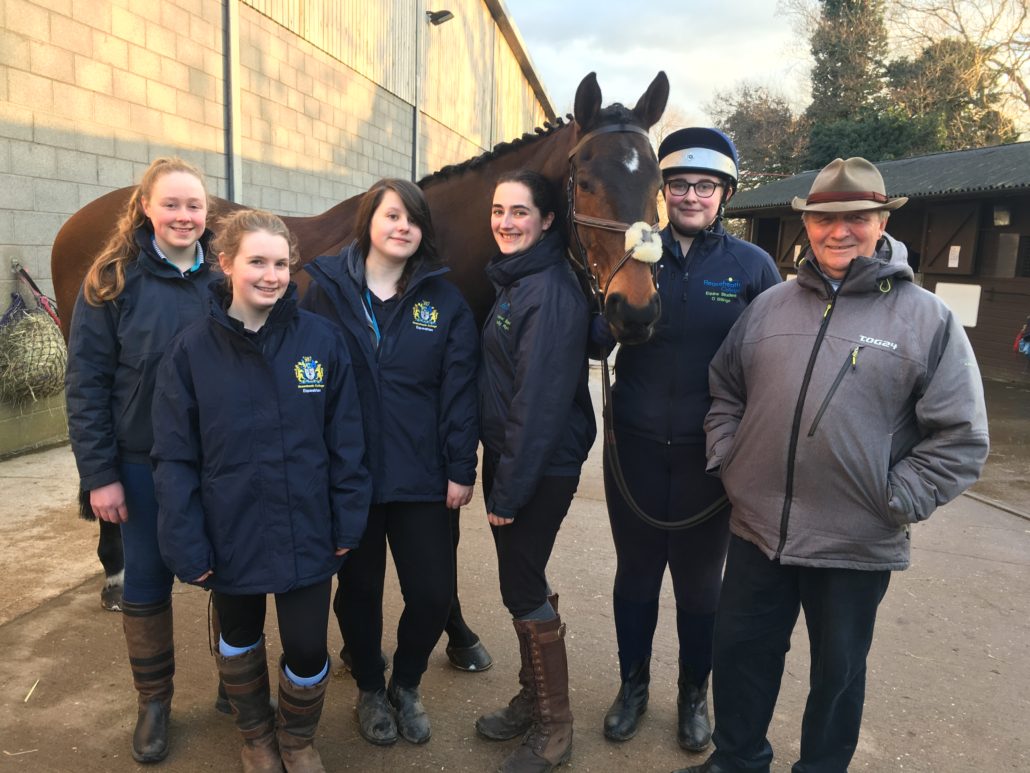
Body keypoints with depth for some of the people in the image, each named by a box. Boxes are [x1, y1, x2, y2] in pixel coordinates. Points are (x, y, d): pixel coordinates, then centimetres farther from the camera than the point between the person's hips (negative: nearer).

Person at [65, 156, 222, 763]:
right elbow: (87, 385, -6)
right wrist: (99, 474, -10)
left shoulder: (224, 280, 0)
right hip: (142, 463, -1)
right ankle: (154, 700, 32)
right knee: (147, 582, 11)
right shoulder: (113, 282, -6)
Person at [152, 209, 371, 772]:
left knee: (307, 648, 8)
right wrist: (186, 546, -9)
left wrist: (348, 522, -4)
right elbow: (175, 457, -7)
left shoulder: (321, 339, -8)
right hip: (230, 535, 1)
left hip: (307, 532, 0)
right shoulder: (192, 349, -9)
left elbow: (346, 440, -4)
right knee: (239, 640, 21)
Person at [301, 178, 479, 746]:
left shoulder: (445, 300, 0)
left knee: (433, 592, 4)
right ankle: (369, 690, 39)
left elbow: (459, 391, -2)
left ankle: (405, 685, 33)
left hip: (421, 475, 1)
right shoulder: (326, 289, 0)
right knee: (359, 589, 14)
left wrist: (461, 469, -7)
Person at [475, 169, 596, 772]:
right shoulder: (513, 280, 10)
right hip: (506, 454, 9)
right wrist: (499, 476, 13)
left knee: (523, 588, 1)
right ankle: (533, 697, 37)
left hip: (540, 467, -9)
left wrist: (509, 490, -18)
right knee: (521, 580, 18)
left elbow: (540, 401, -22)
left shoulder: (551, 292, -19)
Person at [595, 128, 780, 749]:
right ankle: (633, 684, 37)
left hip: (710, 453, -1)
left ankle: (695, 693, 37)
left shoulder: (753, 266, -3)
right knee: (635, 571, 16)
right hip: (636, 446, 1)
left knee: (700, 579, 15)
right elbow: (598, 344, -1)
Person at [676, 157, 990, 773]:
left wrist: (894, 502, -11)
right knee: (741, 652, 18)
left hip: (858, 546, -3)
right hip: (757, 529, 4)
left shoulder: (929, 319, -7)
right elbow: (724, 390, 13)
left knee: (838, 673, 17)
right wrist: (727, 461, 2)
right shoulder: (770, 307, 3)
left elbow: (962, 438, -7)